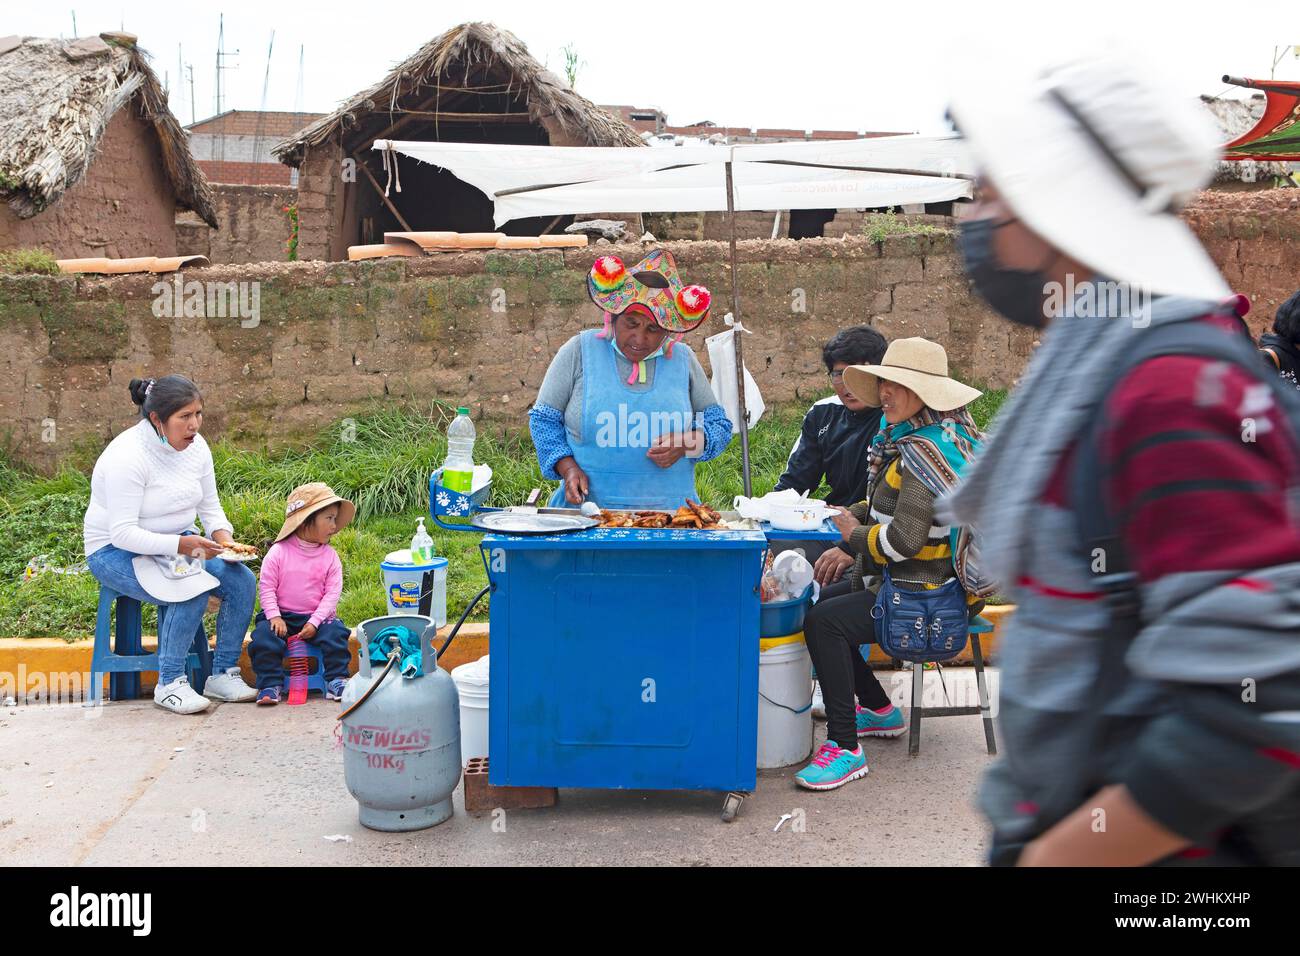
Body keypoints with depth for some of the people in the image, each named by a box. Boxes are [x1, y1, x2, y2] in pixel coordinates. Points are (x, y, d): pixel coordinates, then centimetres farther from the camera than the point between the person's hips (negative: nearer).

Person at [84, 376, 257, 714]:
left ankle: (223, 674, -1)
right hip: (115, 550, -7)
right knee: (193, 592, -32)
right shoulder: (128, 457, -24)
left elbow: (211, 508, 7)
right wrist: (179, 545, -36)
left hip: (179, 542, 7)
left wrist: (223, 536, -14)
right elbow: (122, 533, -27)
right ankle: (169, 684, -14)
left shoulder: (196, 446, -2)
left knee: (242, 581, -15)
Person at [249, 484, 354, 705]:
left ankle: (336, 681, -14)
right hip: (282, 616, -1)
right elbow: (266, 587, -4)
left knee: (335, 633, -23)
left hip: (316, 616, 1)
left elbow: (332, 593, -2)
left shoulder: (330, 556, 1)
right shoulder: (278, 552, -5)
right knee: (263, 636, -25)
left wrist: (315, 622, -13)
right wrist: (274, 616, -16)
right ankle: (270, 685, -17)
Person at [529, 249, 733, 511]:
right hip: (589, 507, -1)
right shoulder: (580, 351, 5)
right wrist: (568, 468, -6)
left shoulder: (682, 359, 11)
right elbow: (544, 419, 10)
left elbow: (719, 425, 17)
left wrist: (686, 443, -4)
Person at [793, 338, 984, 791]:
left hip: (925, 598, -11)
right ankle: (878, 710, 27)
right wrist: (856, 517, 4)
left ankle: (845, 746, -16)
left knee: (823, 621, -22)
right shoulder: (918, 438, 10)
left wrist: (855, 534, -9)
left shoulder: (923, 451, -22)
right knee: (819, 602, 17)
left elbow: (904, 540, -28)